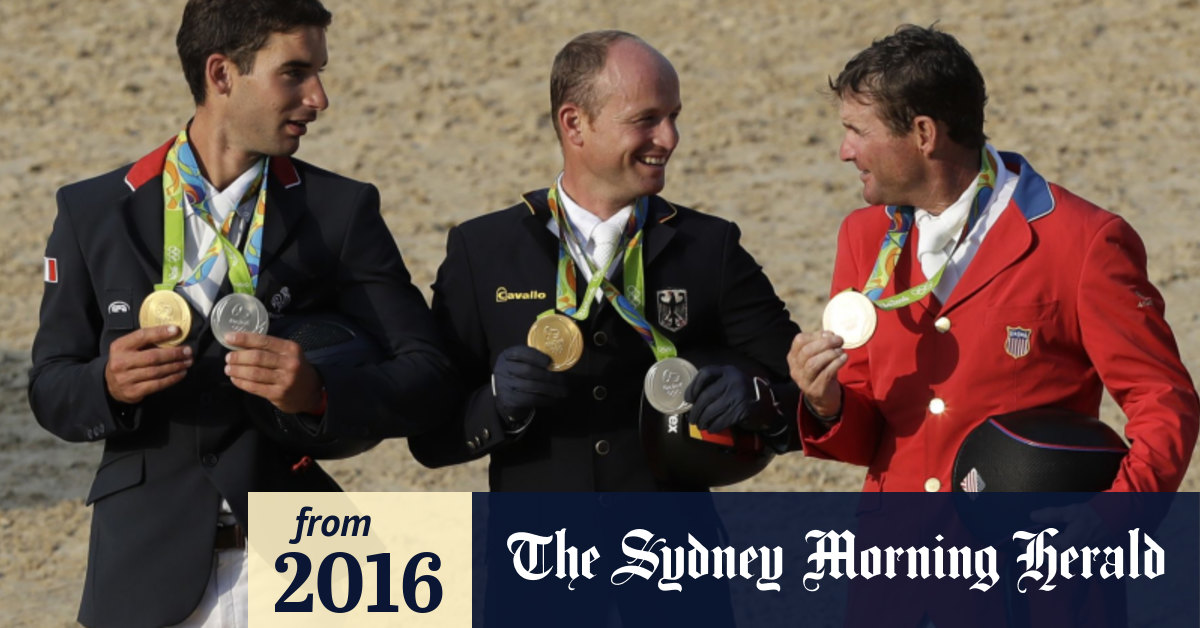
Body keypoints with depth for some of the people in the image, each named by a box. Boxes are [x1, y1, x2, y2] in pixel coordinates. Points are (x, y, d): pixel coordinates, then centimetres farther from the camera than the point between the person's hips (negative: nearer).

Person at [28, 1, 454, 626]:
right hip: (149, 569, 0)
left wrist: (320, 392, -23)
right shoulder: (93, 213, 4)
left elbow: (426, 379, -4)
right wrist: (108, 383, -17)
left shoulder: (342, 210, 3)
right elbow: (51, 389, 6)